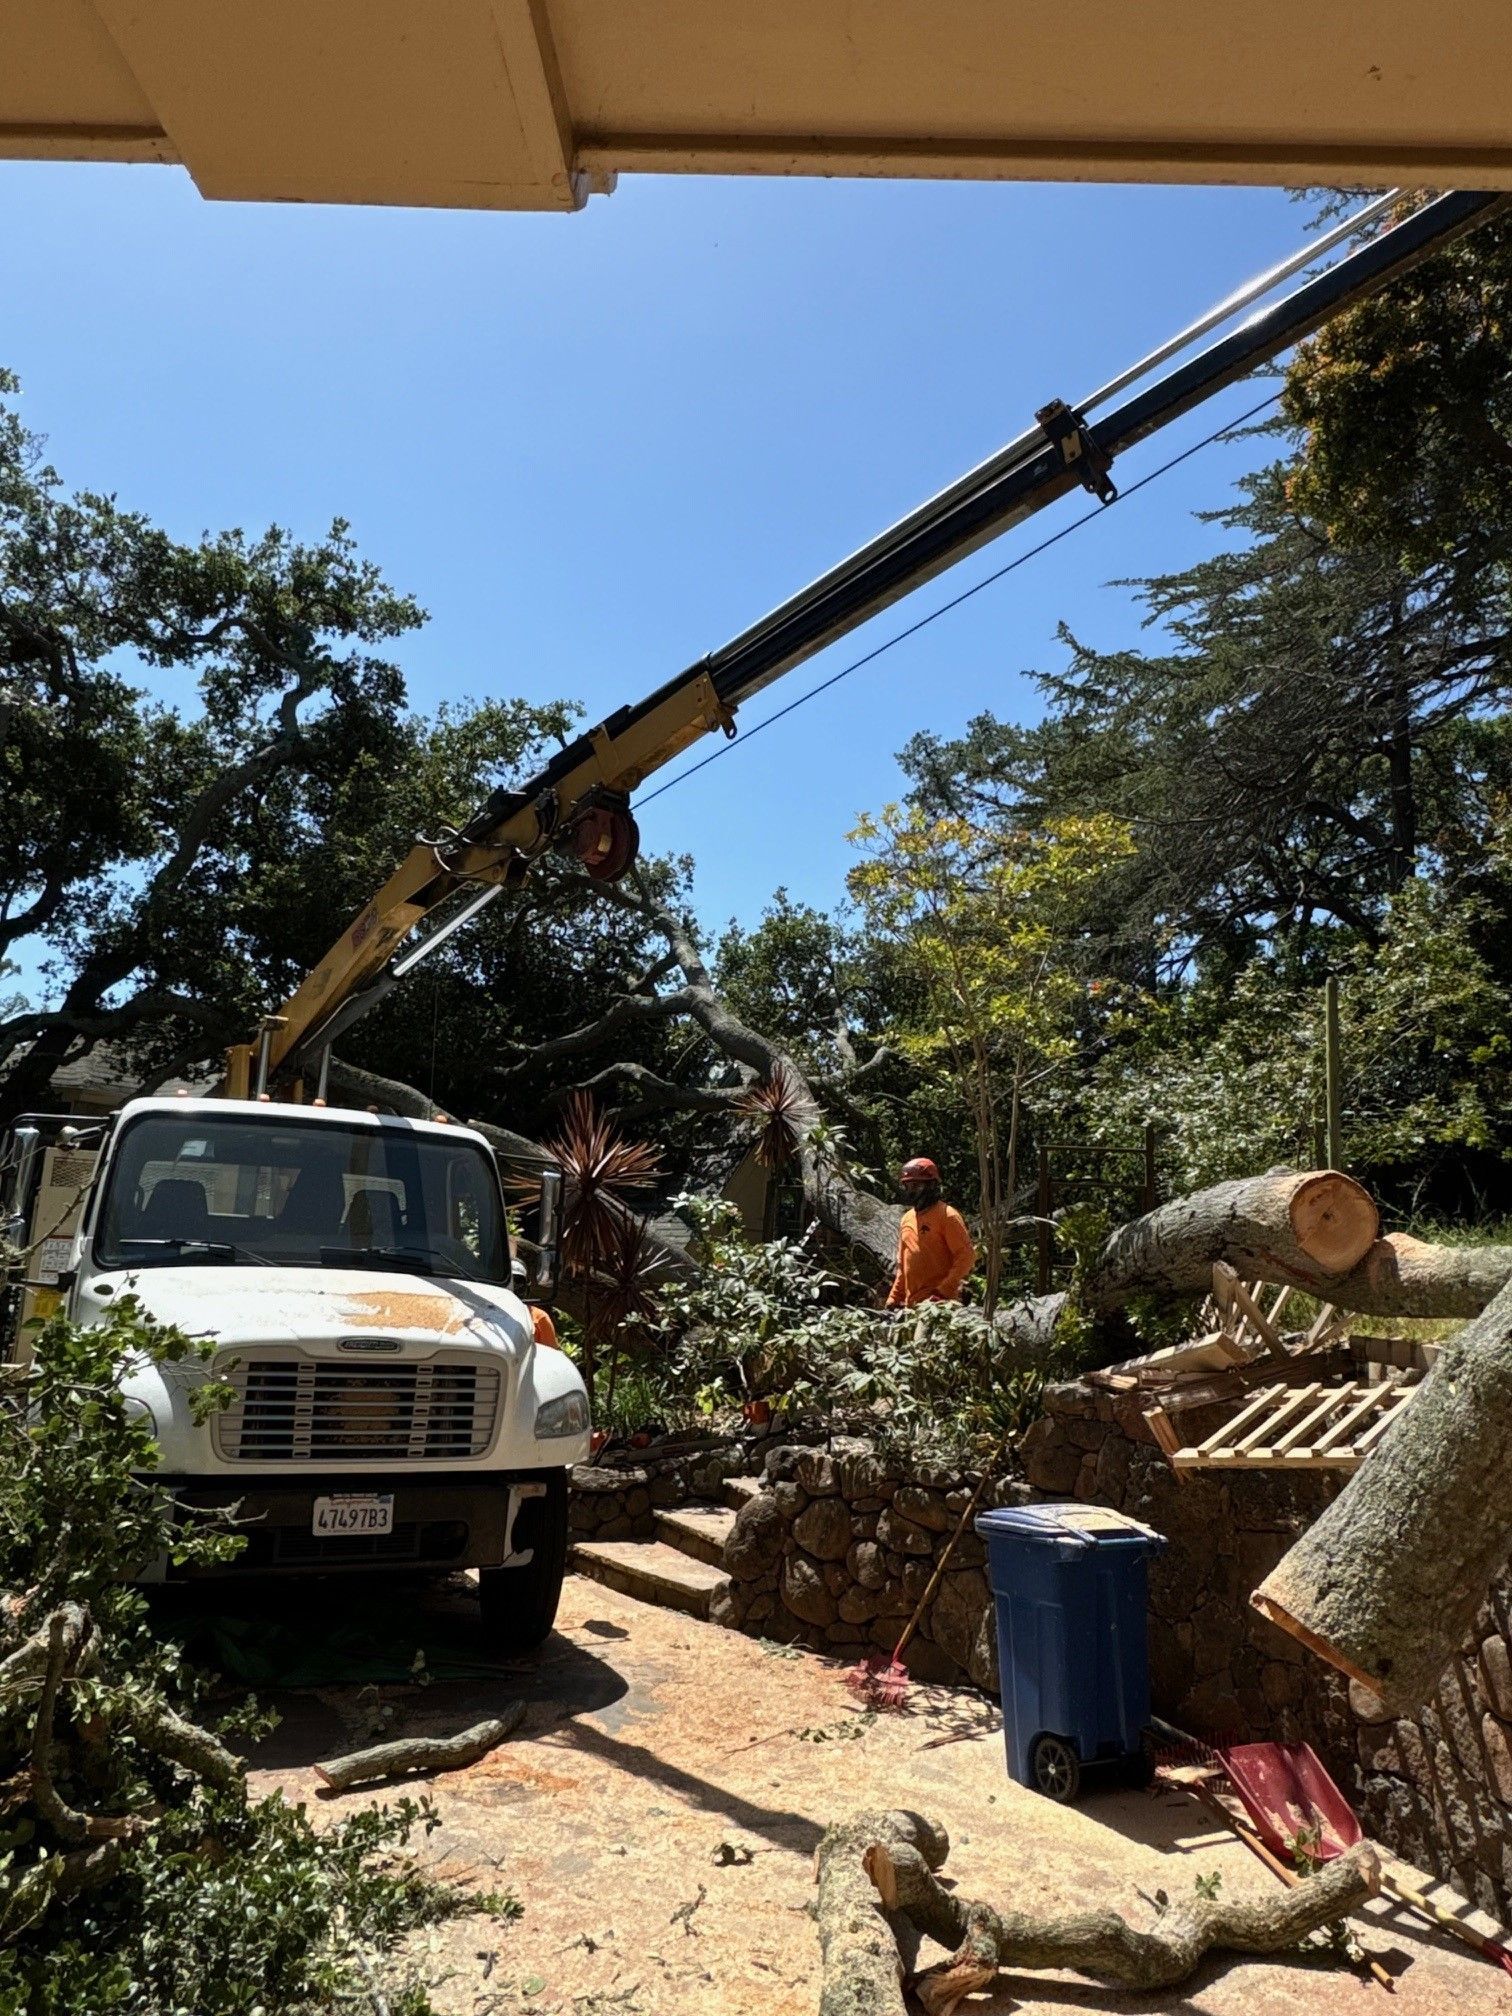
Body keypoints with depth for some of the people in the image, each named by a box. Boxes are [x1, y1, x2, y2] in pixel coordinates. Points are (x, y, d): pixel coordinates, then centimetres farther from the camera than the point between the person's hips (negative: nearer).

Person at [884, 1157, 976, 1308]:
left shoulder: (947, 1215, -6)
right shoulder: (907, 1219, 16)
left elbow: (966, 1255, -12)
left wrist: (945, 1291, -17)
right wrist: (894, 1298, 15)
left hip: (937, 1302, -7)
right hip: (911, 1303, 7)